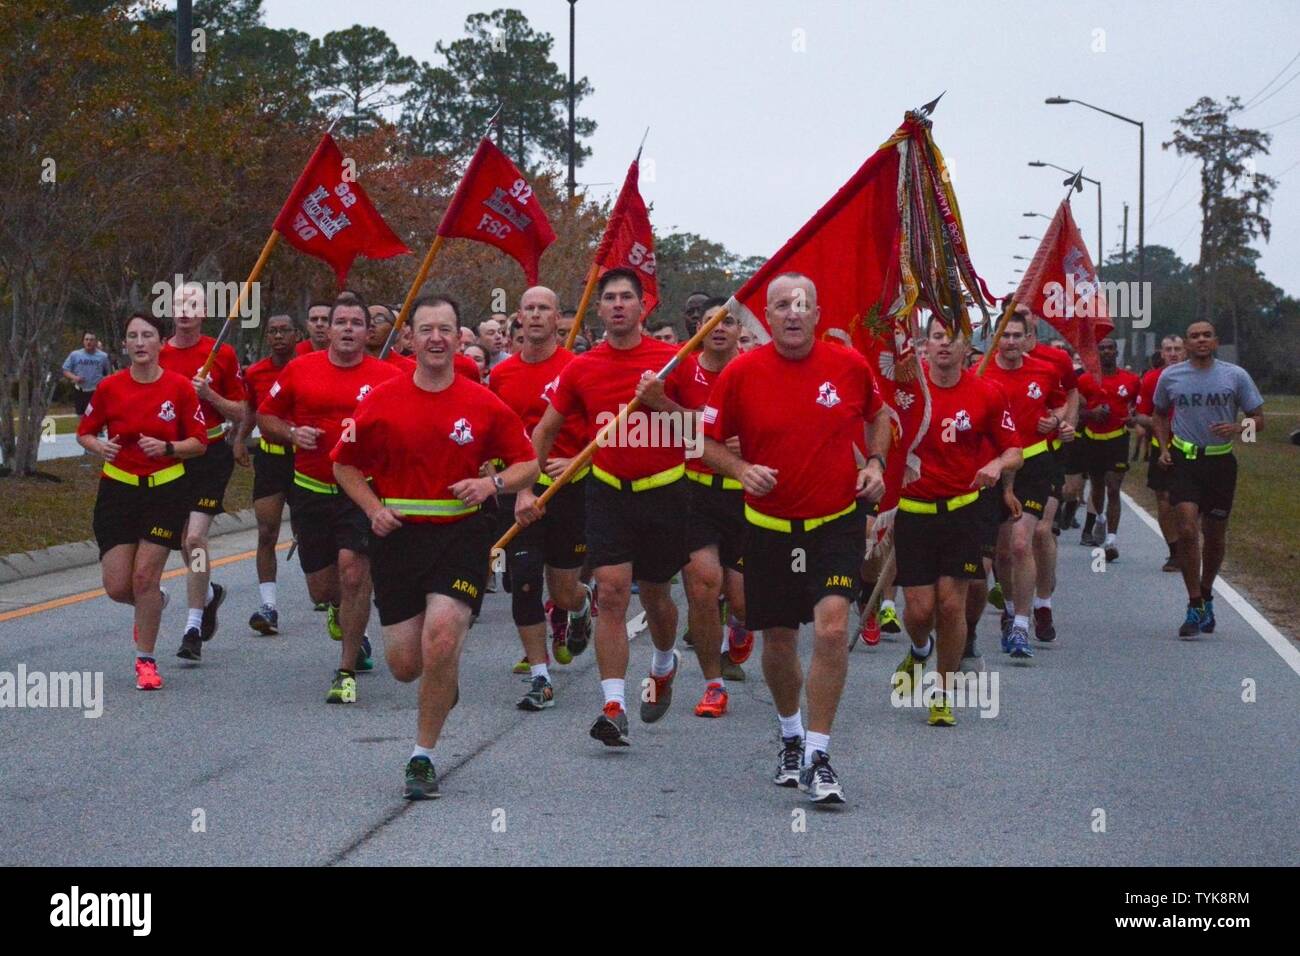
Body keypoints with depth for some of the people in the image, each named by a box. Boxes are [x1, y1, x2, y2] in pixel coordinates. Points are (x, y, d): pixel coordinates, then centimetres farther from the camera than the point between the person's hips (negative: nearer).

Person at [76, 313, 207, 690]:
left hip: (166, 490, -2)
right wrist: (100, 447, -13)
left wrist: (167, 448, -18)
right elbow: (84, 433, 8)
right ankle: (152, 605, 34)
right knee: (117, 586, -2)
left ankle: (146, 659, 11)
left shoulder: (180, 387, -6)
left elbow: (199, 443, -1)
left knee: (145, 577, -7)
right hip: (118, 489, 2)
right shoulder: (109, 387, -2)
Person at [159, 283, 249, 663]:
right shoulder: (157, 355, 4)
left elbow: (240, 412, 1)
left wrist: (208, 394, -14)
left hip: (211, 455, -4)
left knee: (195, 537, -14)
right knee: (184, 538, 12)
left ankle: (193, 628, -8)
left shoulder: (221, 353, -3)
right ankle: (210, 593, 42)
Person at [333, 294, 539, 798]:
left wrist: (492, 483, -13)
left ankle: (423, 757, -2)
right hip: (398, 534, 2)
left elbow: (528, 463, 7)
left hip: (461, 533, -1)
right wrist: (373, 507, -5)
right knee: (404, 664, 1)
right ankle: (444, 679, 42)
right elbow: (344, 464, 11)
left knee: (441, 637, -20)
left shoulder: (484, 405, -1)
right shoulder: (381, 400, 0)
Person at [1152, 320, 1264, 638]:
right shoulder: (1170, 377, 2)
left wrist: (1238, 428, -18)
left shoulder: (1236, 376, -2)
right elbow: (1160, 415, 18)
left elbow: (1258, 418, 3)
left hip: (1221, 462, 1)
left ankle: (1206, 595, 33)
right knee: (1187, 530, -15)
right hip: (1184, 460, -1)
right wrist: (1164, 447, 2)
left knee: (1215, 535, 10)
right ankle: (1195, 606, -8)